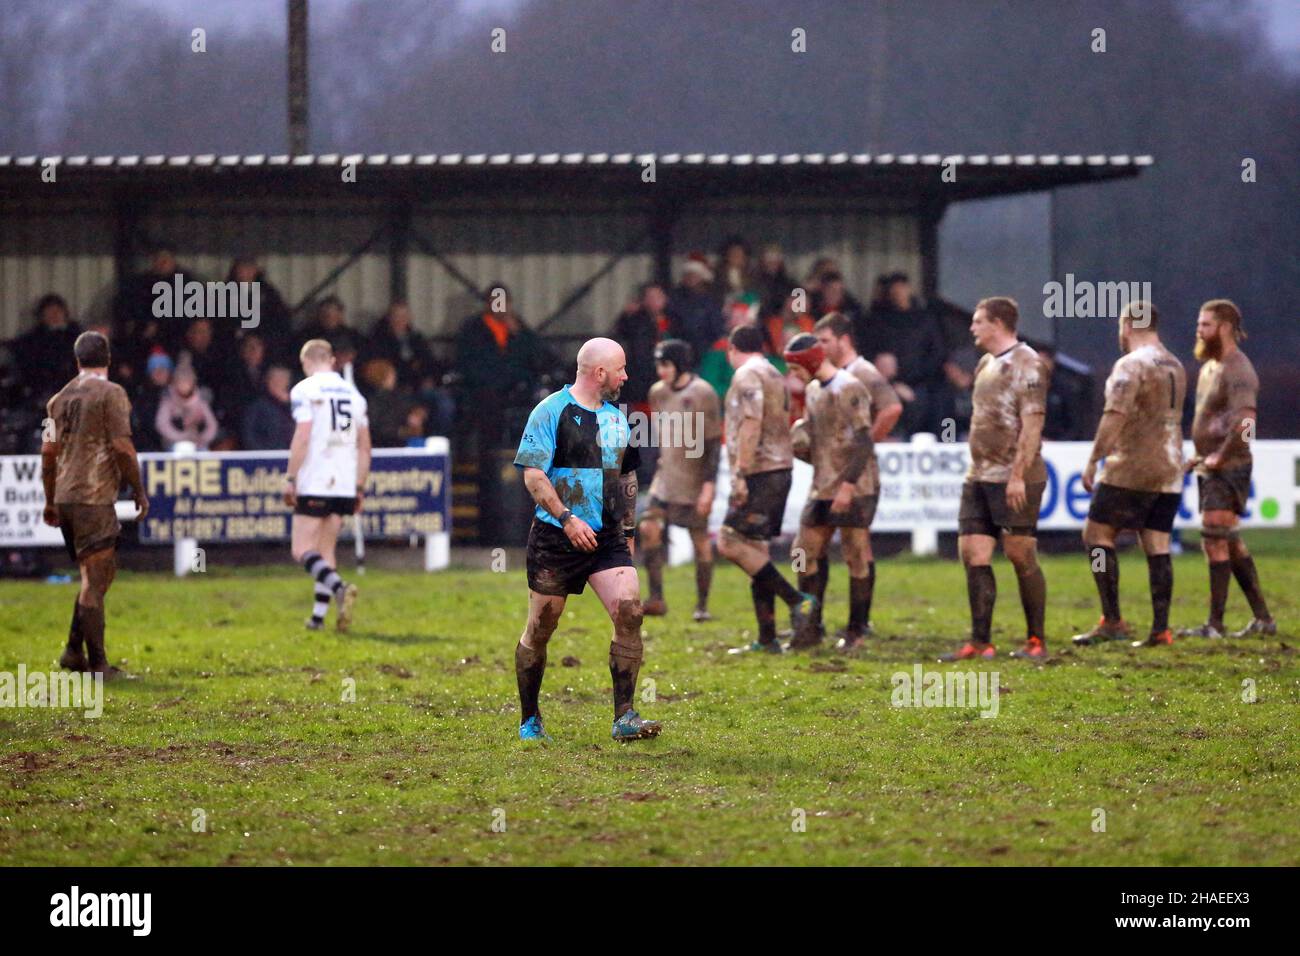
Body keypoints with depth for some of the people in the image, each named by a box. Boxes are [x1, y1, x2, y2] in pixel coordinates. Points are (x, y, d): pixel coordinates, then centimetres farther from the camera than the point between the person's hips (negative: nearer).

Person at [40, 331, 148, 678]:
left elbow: (48, 452, 15)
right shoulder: (111, 393, -5)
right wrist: (139, 491, -4)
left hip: (64, 496, 7)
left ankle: (75, 651, 15)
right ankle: (97, 665, -6)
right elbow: (122, 447, -12)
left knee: (100, 573, 18)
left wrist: (50, 502, 21)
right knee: (96, 578, -6)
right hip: (94, 497, -7)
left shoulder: (60, 398, 13)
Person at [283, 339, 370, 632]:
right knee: (325, 550, 13)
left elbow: (302, 437, -14)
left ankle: (339, 588, -28)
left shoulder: (305, 390, -5)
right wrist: (360, 487, 21)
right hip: (345, 485, 6)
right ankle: (319, 615, 8)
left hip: (314, 484, -6)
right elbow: (364, 446, 16)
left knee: (302, 550, -5)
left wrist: (290, 479, -9)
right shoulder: (353, 394, 14)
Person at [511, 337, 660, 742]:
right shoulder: (551, 411, -7)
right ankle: (529, 720, 18)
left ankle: (624, 717, -13)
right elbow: (533, 475, -12)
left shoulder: (616, 417, 14)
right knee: (540, 629, 3)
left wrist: (628, 530, 18)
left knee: (629, 613, -14)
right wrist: (567, 518, -20)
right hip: (555, 537, -5)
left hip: (607, 538, 5)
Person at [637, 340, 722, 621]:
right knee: (648, 527, -10)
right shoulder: (658, 392, 8)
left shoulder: (702, 394, -12)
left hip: (695, 482, -6)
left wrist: (708, 485, -17)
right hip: (665, 478, 6)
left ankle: (702, 606, 9)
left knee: (701, 541, 1)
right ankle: (656, 599, -10)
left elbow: (713, 443, -13)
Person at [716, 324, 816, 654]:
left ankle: (796, 599, -17)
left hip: (759, 472, -9)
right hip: (780, 469, 9)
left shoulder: (747, 376, -9)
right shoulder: (776, 376, 20)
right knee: (754, 547, 10)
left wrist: (740, 473, -22)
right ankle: (767, 639, 9)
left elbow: (751, 425, -19)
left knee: (731, 543, -12)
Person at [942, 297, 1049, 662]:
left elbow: (1032, 422, -16)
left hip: (1014, 480, -8)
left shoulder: (1024, 363, -10)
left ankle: (1036, 642, 6)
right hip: (980, 477, 8)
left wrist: (1018, 474, -21)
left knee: (1021, 556, -3)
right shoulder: (986, 364, 17)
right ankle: (980, 642, 5)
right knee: (973, 554, 2)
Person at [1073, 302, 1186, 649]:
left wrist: (1093, 461, -19)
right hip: (1170, 470, 8)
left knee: (1097, 534, 0)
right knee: (1157, 546, 6)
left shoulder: (1131, 365, -11)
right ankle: (1160, 630, 0)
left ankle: (1112, 621, -7)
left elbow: (1115, 416, -21)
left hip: (1132, 469, -8)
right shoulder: (1175, 367, 15)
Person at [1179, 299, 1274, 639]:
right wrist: (1202, 456, 14)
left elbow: (1245, 423, -27)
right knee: (1231, 542, 12)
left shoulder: (1237, 370, -16)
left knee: (1215, 539, -11)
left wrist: (1220, 457, -21)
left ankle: (1215, 624, -10)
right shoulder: (1210, 366, 16)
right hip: (1210, 467, 10)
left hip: (1228, 469, -10)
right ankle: (1262, 618, 18)